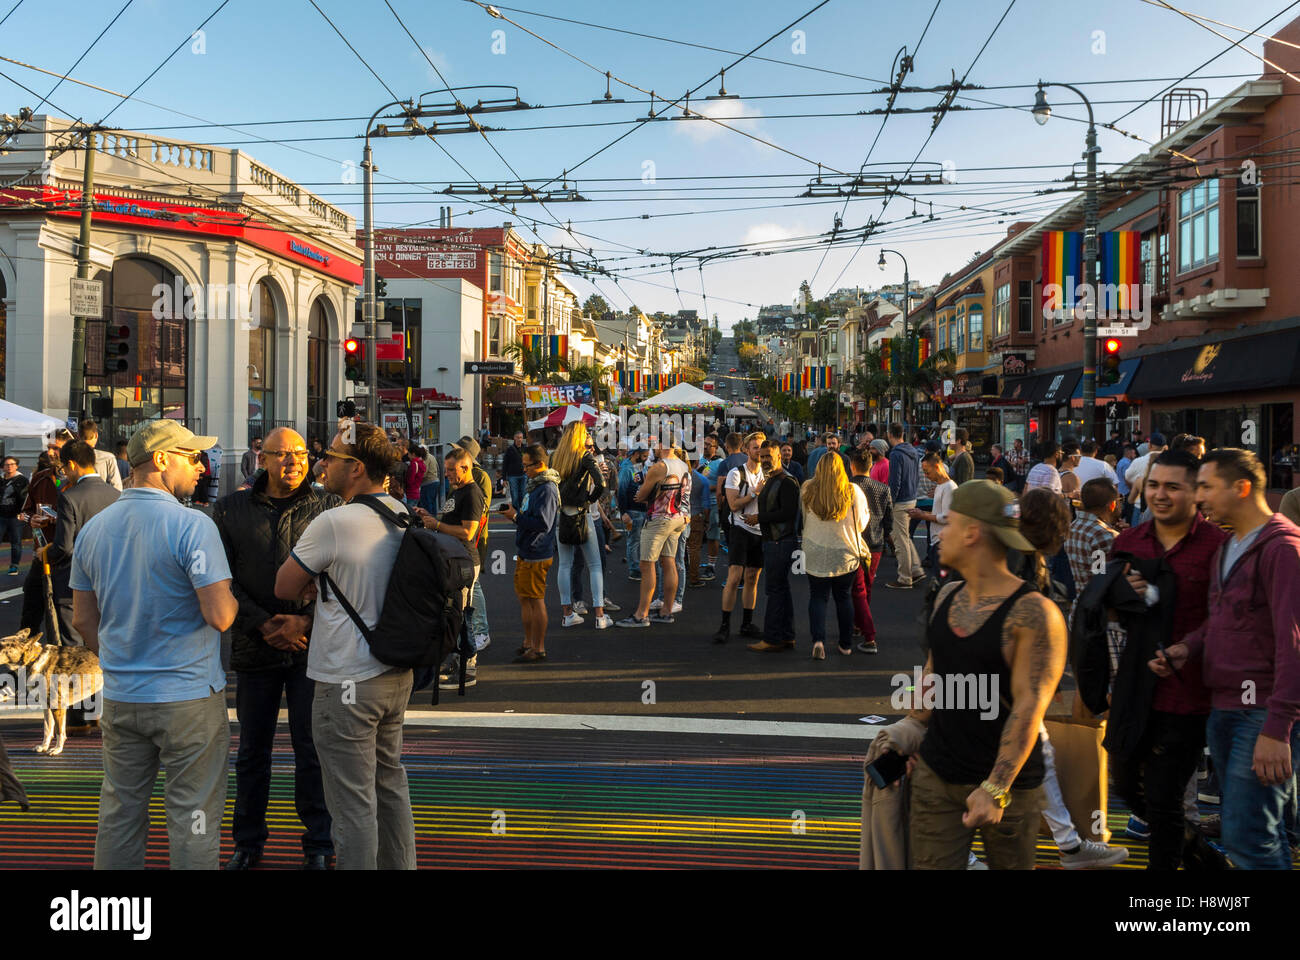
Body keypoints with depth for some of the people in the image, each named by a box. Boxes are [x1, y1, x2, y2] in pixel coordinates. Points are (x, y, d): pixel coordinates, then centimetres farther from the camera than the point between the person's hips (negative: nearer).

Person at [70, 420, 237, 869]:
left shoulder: (93, 527, 5)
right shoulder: (193, 525, -16)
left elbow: (83, 620, 11)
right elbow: (219, 616, -22)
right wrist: (233, 597, 0)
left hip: (120, 697, 6)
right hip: (189, 697, -6)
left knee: (120, 812, 17)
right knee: (192, 815, 5)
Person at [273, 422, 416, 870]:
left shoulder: (332, 523, -19)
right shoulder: (402, 515, 4)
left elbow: (284, 588, -7)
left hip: (347, 684, -8)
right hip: (396, 674, 8)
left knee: (353, 803, 3)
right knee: (390, 784, 21)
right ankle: (399, 865, 32)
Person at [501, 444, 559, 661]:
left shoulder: (547, 489, -19)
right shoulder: (534, 484, 13)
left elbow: (543, 523, -26)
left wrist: (516, 517, -21)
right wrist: (515, 513, 4)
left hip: (536, 555, -10)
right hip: (525, 553, 10)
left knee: (536, 600, -2)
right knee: (523, 597, 18)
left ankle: (538, 649, 7)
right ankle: (528, 642, 30)